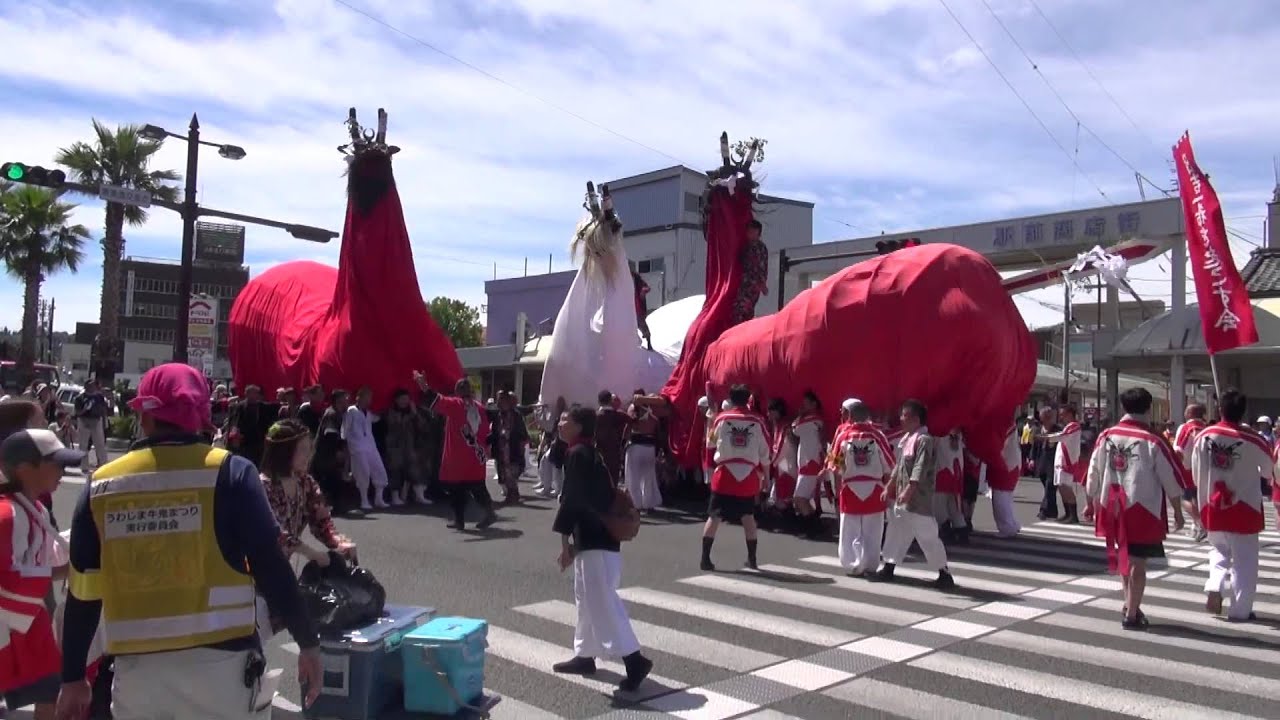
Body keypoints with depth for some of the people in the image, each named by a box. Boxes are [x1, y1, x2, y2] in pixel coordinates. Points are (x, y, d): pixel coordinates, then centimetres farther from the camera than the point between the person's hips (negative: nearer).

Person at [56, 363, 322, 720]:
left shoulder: (101, 486, 3)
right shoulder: (229, 473, -7)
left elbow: (82, 594, 7)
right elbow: (271, 568, -9)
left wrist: (73, 677, 17)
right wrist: (308, 643, 0)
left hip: (137, 666, 3)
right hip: (218, 661, -2)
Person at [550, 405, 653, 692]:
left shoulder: (577, 454, -15)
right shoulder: (588, 453, 15)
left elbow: (572, 500, -20)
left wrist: (564, 541, -15)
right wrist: (575, 540, 21)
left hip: (595, 540, -11)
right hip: (596, 537, 11)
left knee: (602, 601, -9)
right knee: (587, 598, 19)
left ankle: (635, 660, -8)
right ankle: (584, 656, 30)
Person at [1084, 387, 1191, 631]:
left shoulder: (1106, 436, -2)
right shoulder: (1153, 441, -11)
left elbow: (1094, 475, 5)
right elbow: (1171, 479, -5)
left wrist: (1095, 505, 17)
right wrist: (1178, 511, 7)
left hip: (1112, 508, 4)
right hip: (1142, 510, -4)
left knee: (1123, 556, 21)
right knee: (1137, 562, 4)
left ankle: (1130, 605, 29)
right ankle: (1131, 615, 9)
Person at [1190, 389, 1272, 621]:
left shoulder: (1202, 436, -7)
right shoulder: (1252, 440, -14)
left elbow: (1195, 474, 2)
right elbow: (1268, 471, 3)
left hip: (1212, 507, 3)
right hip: (1244, 508, -3)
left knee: (1219, 549, 23)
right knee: (1244, 560, 9)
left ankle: (1214, 588, 2)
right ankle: (1240, 610, 13)